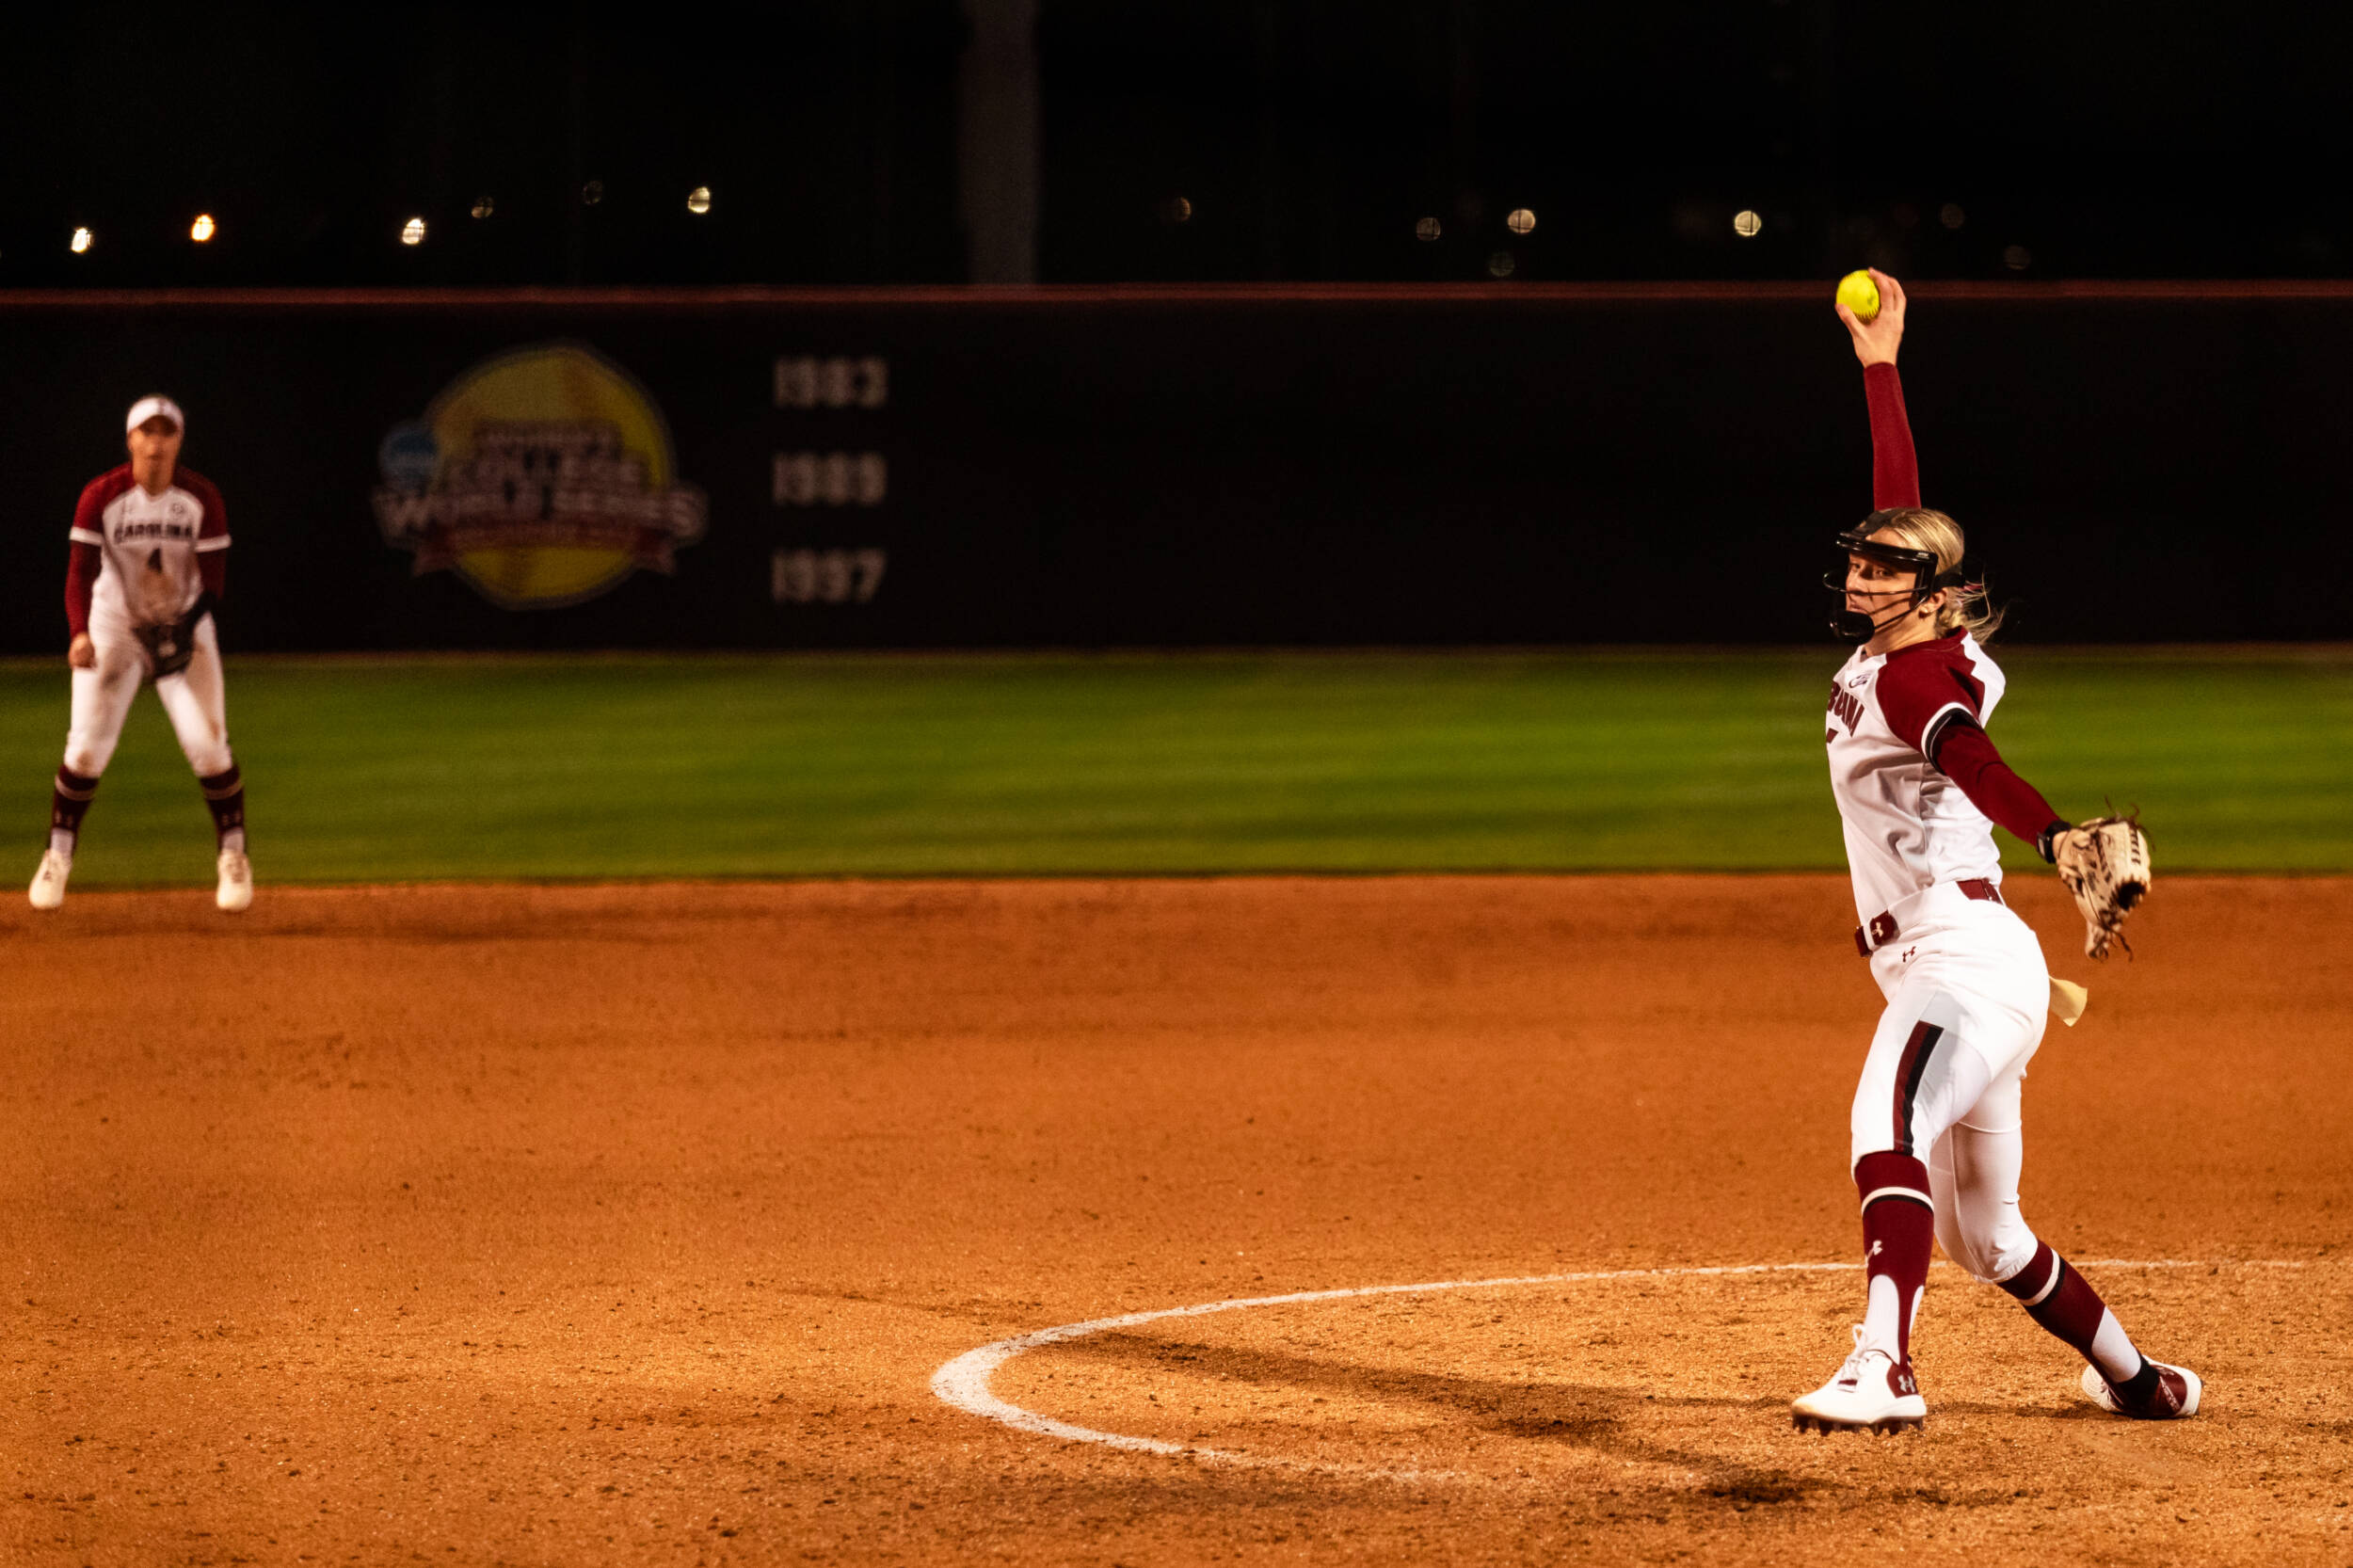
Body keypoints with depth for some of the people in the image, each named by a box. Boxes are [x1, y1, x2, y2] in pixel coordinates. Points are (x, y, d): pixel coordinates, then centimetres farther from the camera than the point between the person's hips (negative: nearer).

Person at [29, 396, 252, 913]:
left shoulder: (201, 498, -10)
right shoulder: (101, 496, -13)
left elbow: (214, 580, -8)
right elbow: (80, 572, -18)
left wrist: (186, 626, -26)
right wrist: (80, 634, -35)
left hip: (183, 631, 1)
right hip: (113, 630, 0)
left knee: (208, 745, -8)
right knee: (86, 747, -7)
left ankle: (234, 858, 8)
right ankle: (57, 858, 9)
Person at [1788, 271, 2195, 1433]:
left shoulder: (1918, 675, -11)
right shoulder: (1901, 650, 14)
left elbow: (1968, 758, -33)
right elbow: (1903, 509, 27)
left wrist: (2053, 838, -52)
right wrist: (1878, 367, 33)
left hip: (1970, 956, -10)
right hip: (1938, 974, 10)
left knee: (1888, 1130, -35)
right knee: (1981, 1234, 19)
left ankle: (1881, 1369, -55)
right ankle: (2135, 1379, 34)